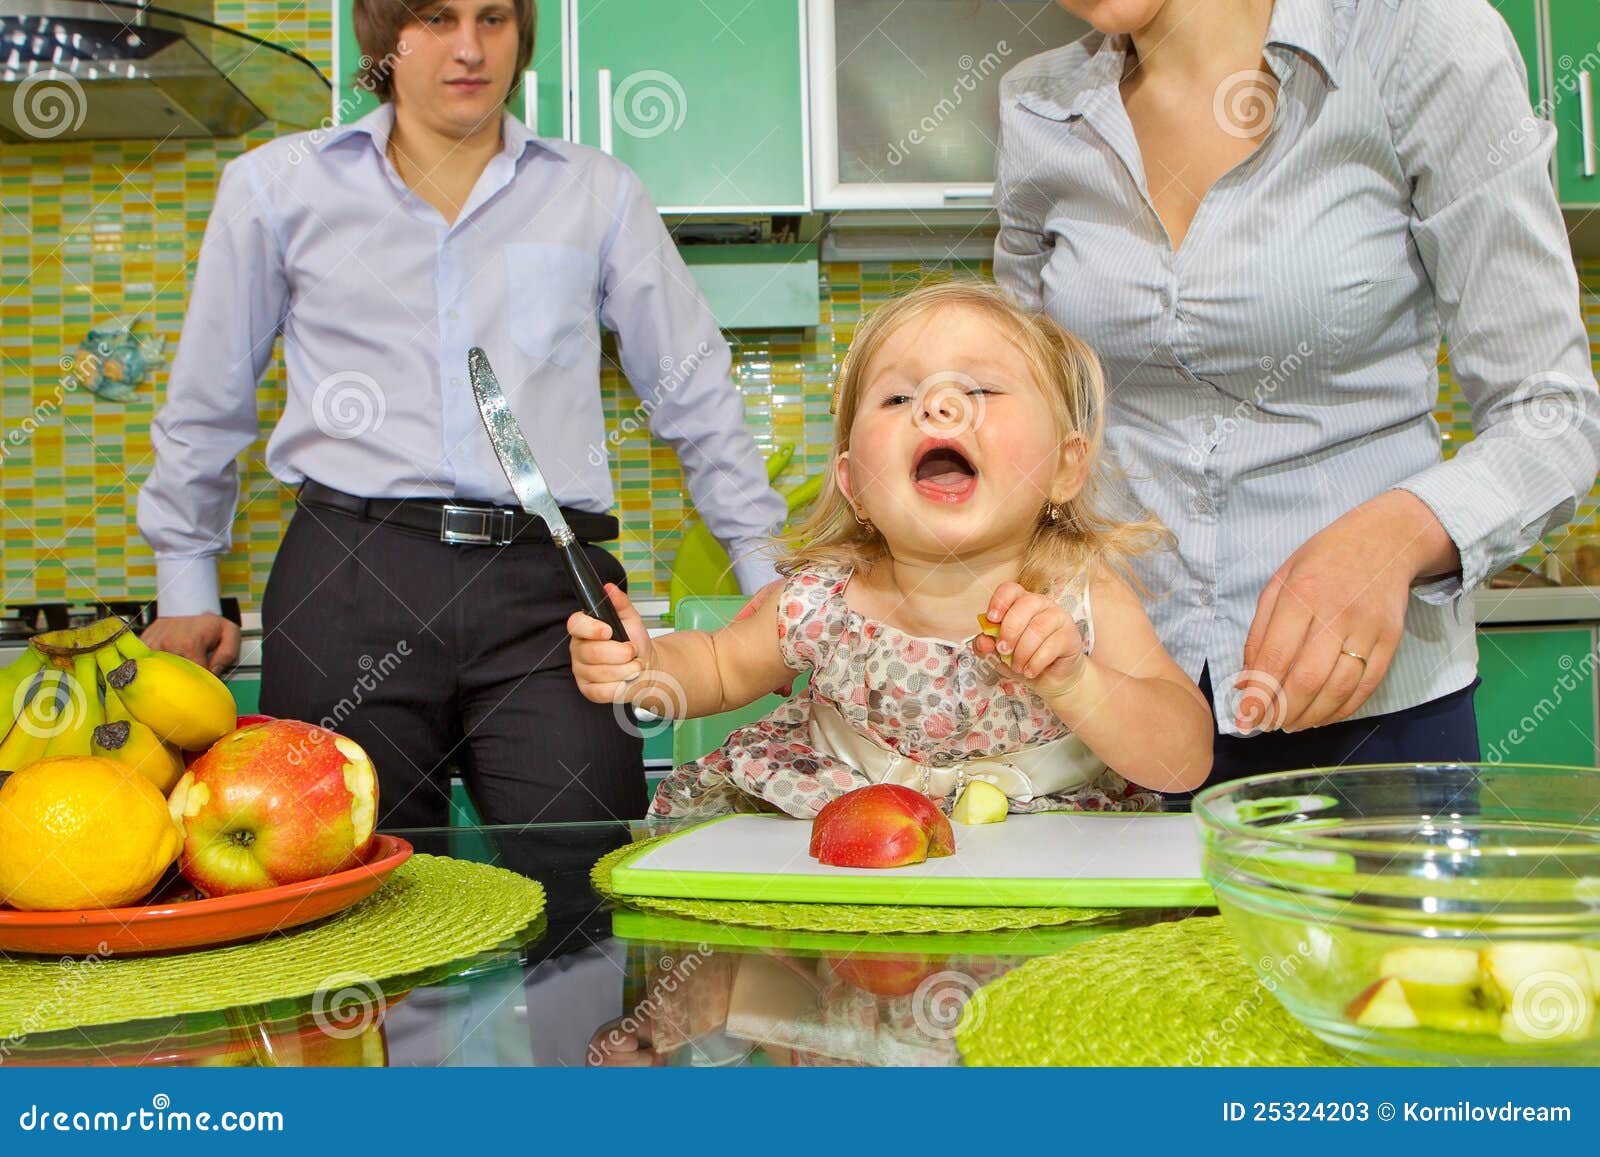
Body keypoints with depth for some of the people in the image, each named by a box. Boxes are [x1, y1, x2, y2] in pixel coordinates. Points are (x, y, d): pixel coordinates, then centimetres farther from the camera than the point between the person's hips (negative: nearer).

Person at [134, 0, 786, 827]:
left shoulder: (598, 195, 12)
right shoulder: (278, 186, 12)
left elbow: (698, 401, 15)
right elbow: (206, 408, 20)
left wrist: (773, 583, 12)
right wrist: (185, 590, 21)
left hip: (547, 582, 0)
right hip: (349, 576, 1)